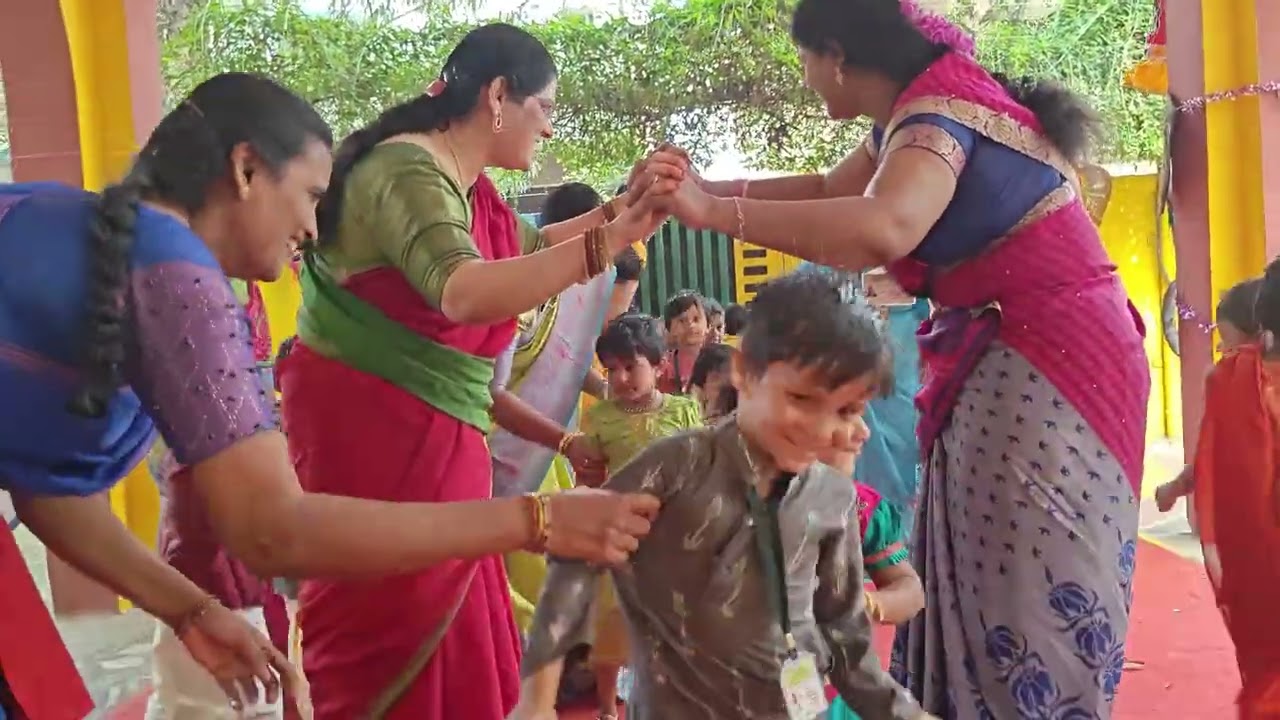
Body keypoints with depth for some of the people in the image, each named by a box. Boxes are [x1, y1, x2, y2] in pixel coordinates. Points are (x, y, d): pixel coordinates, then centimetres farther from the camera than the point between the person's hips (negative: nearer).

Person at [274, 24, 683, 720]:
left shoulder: (469, 187, 10)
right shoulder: (410, 170, -19)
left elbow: (530, 249, 27)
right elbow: (462, 293, -36)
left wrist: (622, 206, 12)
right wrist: (610, 241, -38)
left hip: (436, 432, 9)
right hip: (368, 426, -9)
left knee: (453, 643, 14)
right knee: (387, 650, 0)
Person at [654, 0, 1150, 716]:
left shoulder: (939, 111, -17)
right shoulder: (924, 109, 12)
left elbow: (882, 230, -38)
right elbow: (830, 190, 28)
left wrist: (712, 213, -35)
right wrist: (709, 186, 20)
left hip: (1047, 368, -9)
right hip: (1009, 365, 9)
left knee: (1030, 604, -5)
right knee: (982, 595, 11)